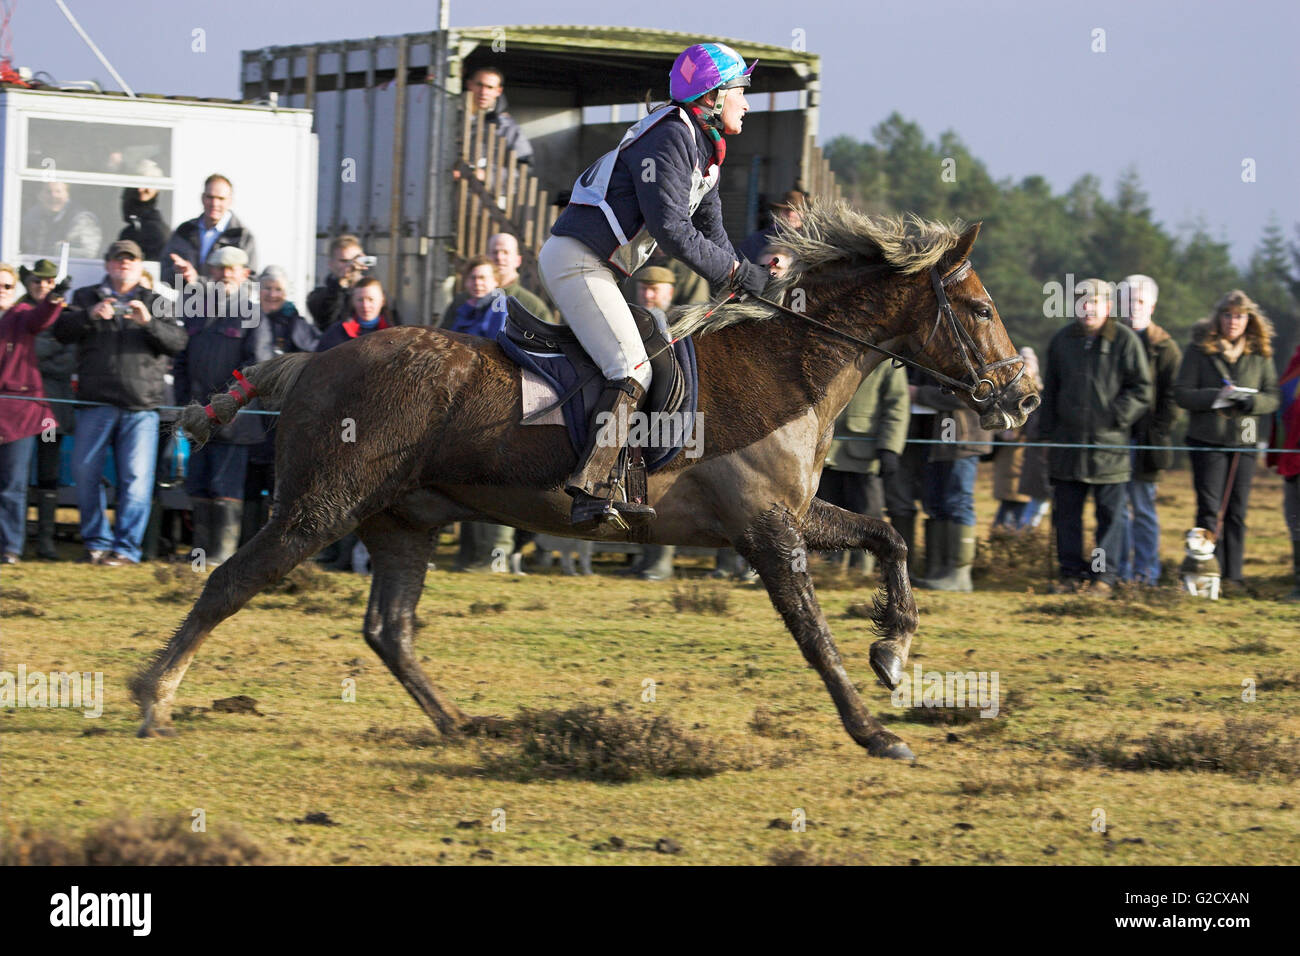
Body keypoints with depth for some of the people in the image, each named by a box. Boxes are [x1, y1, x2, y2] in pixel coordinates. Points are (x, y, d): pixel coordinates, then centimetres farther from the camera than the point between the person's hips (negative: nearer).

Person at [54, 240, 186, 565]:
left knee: (136, 477, -7)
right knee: (85, 472, -1)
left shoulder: (156, 303, 15)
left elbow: (177, 341, 2)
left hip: (141, 406, -1)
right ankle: (96, 542, 11)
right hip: (96, 402, 1)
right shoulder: (85, 297, 15)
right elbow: (62, 331, 1)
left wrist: (148, 322, -15)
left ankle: (126, 547, -2)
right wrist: (90, 315, -16)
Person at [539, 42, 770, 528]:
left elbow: (710, 230, 19)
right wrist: (737, 272, -15)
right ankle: (589, 493, -27)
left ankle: (613, 486, 7)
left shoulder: (704, 149, 16)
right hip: (577, 261, -11)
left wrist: (750, 277, 4)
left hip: (591, 266, 11)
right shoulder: (669, 139, -17)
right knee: (632, 371, -21)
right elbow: (672, 231, -22)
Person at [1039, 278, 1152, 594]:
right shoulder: (1062, 341, 12)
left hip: (1109, 443, -4)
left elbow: (1141, 390, -2)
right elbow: (1050, 391, 17)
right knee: (1067, 511, 6)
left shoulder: (1125, 340, -2)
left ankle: (1105, 575, 4)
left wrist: (1117, 417, -12)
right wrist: (1047, 433, 12)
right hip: (1068, 443, 4)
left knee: (1110, 512, -1)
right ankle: (1072, 572, 14)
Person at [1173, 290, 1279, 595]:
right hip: (1207, 440, -2)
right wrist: (1215, 397, -19)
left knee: (1237, 511, 4)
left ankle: (1233, 575, 9)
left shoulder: (1260, 355, 7)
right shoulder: (1199, 350, 1)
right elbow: (1181, 393, -4)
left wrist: (1248, 401, -16)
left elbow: (1273, 397, 5)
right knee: (1209, 510, -4)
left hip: (1245, 442, 2)